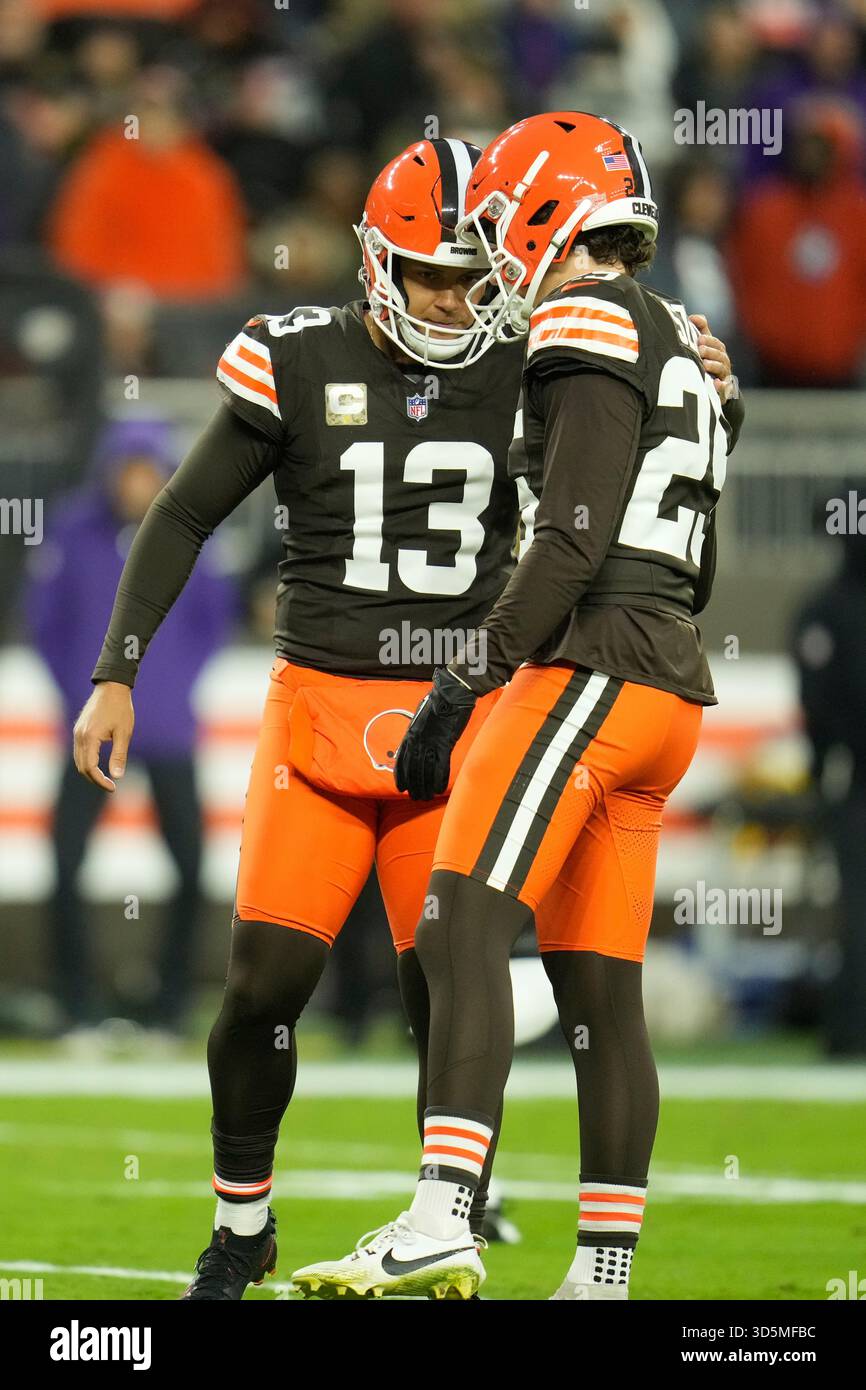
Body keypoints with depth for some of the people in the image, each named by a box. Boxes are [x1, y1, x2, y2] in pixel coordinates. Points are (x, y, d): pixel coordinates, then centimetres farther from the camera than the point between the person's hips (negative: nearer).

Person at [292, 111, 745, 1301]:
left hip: (590, 670, -10)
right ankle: (603, 1276, 8)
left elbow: (572, 546, -17)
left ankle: (441, 1225, -29)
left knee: (464, 931, -17)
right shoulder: (682, 350, 22)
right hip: (668, 681, 10)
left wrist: (469, 684, -14)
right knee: (599, 984, 9)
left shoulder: (591, 335, -8)